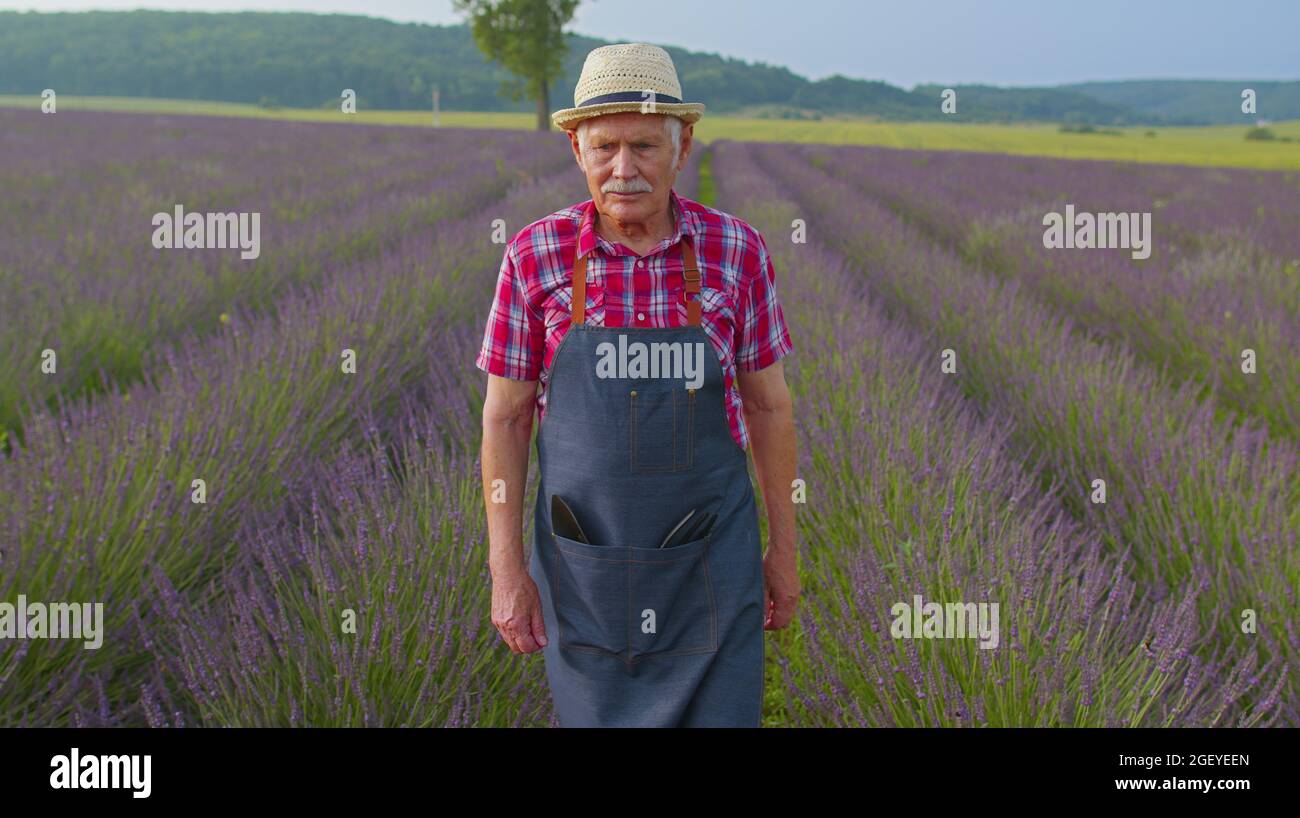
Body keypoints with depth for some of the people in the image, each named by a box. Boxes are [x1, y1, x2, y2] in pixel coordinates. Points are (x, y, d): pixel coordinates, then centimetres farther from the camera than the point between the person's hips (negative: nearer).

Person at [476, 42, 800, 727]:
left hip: (709, 564, 0)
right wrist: (506, 570, -4)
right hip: (583, 565, 0)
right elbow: (504, 418, -2)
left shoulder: (736, 251, -6)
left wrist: (783, 548, 7)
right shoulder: (534, 256, -7)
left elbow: (769, 404, 3)